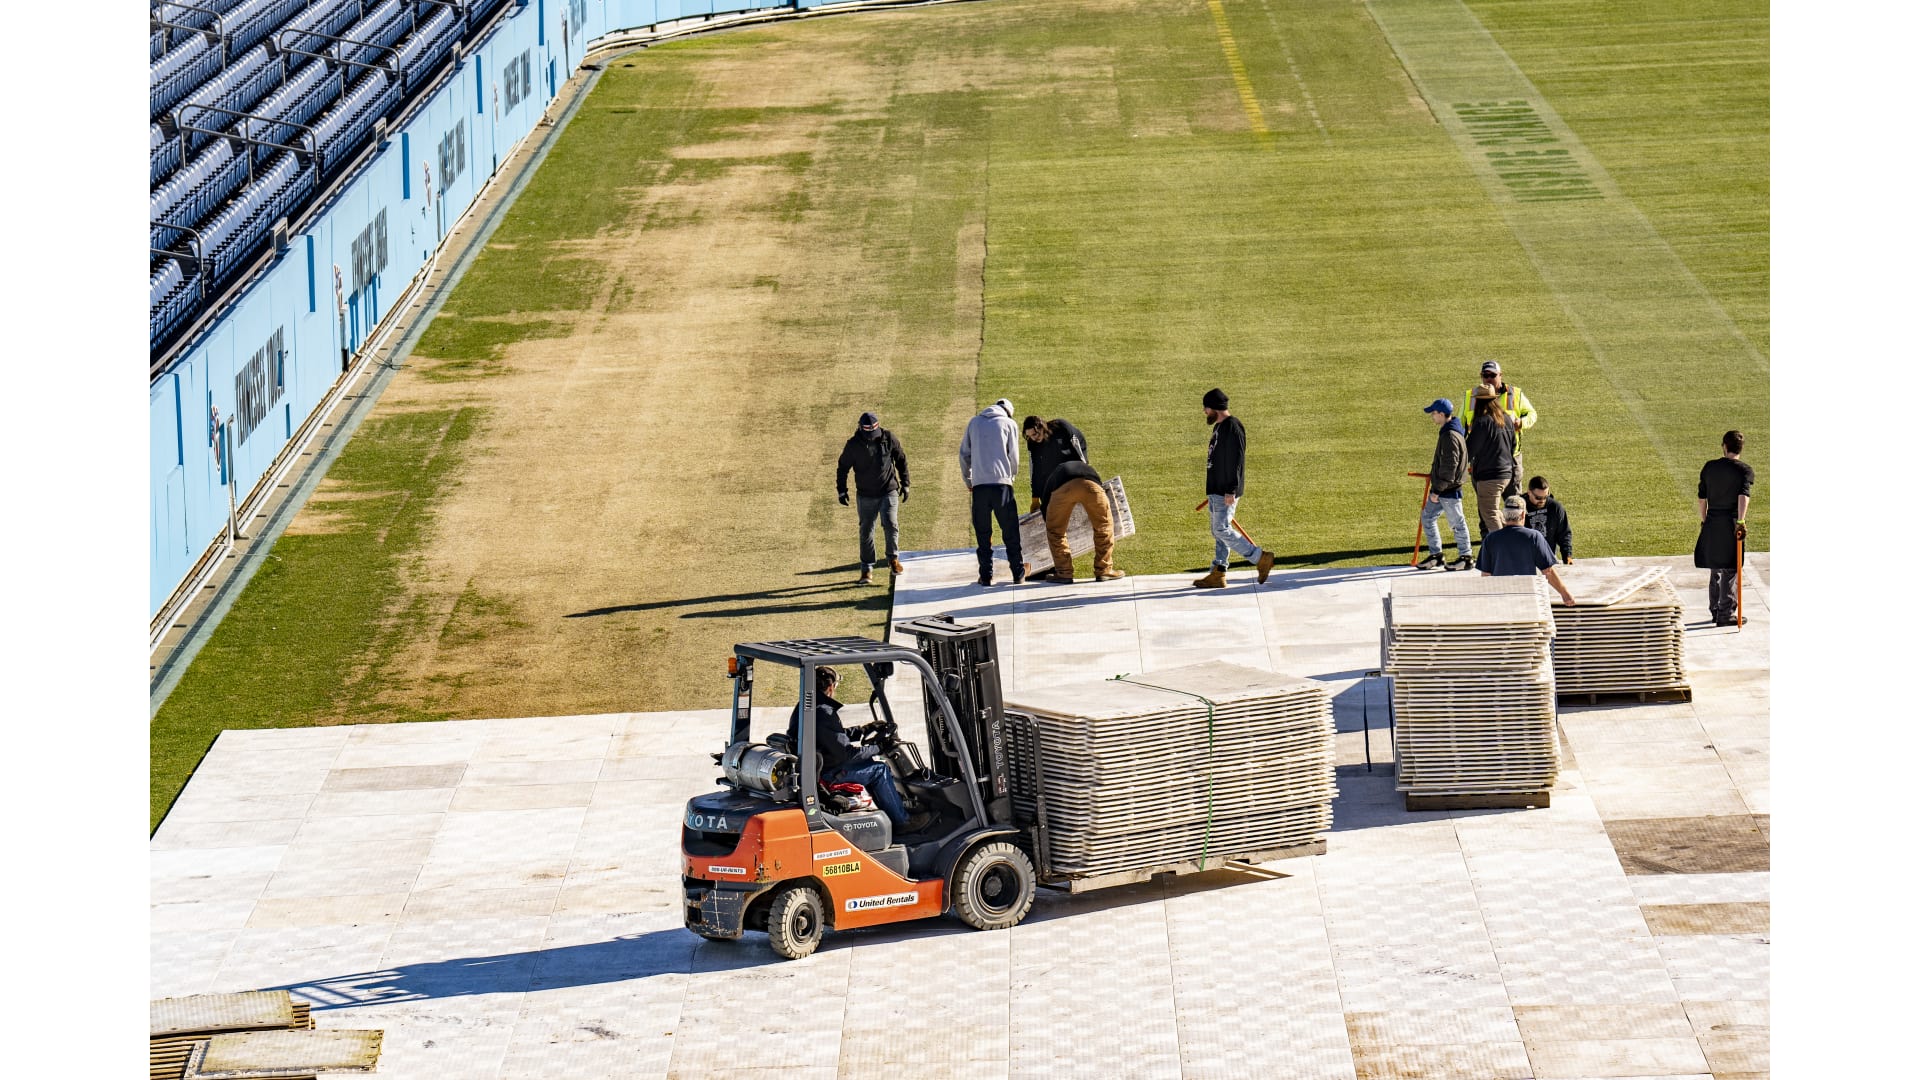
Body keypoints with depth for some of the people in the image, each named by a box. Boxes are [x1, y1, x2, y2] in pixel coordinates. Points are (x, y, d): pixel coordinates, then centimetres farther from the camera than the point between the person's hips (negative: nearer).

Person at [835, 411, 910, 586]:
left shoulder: (888, 438, -5)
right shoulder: (853, 445, -8)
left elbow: (901, 460, 8)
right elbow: (843, 467, 4)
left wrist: (905, 484, 9)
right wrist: (842, 490, 1)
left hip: (889, 491, 0)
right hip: (866, 495, 0)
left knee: (891, 524, -14)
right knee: (866, 532, 1)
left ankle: (893, 559, 7)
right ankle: (866, 569, 11)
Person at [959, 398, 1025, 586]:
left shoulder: (974, 423, 14)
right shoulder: (1009, 424, 7)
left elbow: (964, 453, 15)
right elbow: (1014, 456, 6)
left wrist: (967, 479, 26)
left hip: (979, 484, 2)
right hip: (1002, 482, -2)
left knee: (982, 532, 6)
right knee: (1010, 530, 5)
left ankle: (986, 574, 2)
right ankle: (1018, 572, 7)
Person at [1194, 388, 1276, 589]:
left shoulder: (1232, 427, -16)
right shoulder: (1219, 427, 16)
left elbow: (1236, 460, -21)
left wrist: (1231, 491, -24)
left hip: (1226, 492, -10)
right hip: (1216, 490, 10)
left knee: (1222, 530, -11)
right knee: (1219, 531, 9)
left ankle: (1261, 558, -5)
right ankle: (1217, 574, 11)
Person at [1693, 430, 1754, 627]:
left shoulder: (1709, 467, 7)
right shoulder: (1745, 470, -5)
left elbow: (1702, 497, 11)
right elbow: (1744, 496, -20)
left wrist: (1704, 520, 22)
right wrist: (1741, 521, -26)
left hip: (1712, 522, 4)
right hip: (1731, 523, -4)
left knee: (1715, 570, 16)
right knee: (1729, 571, 1)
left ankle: (1715, 611, 24)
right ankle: (1725, 615, 3)